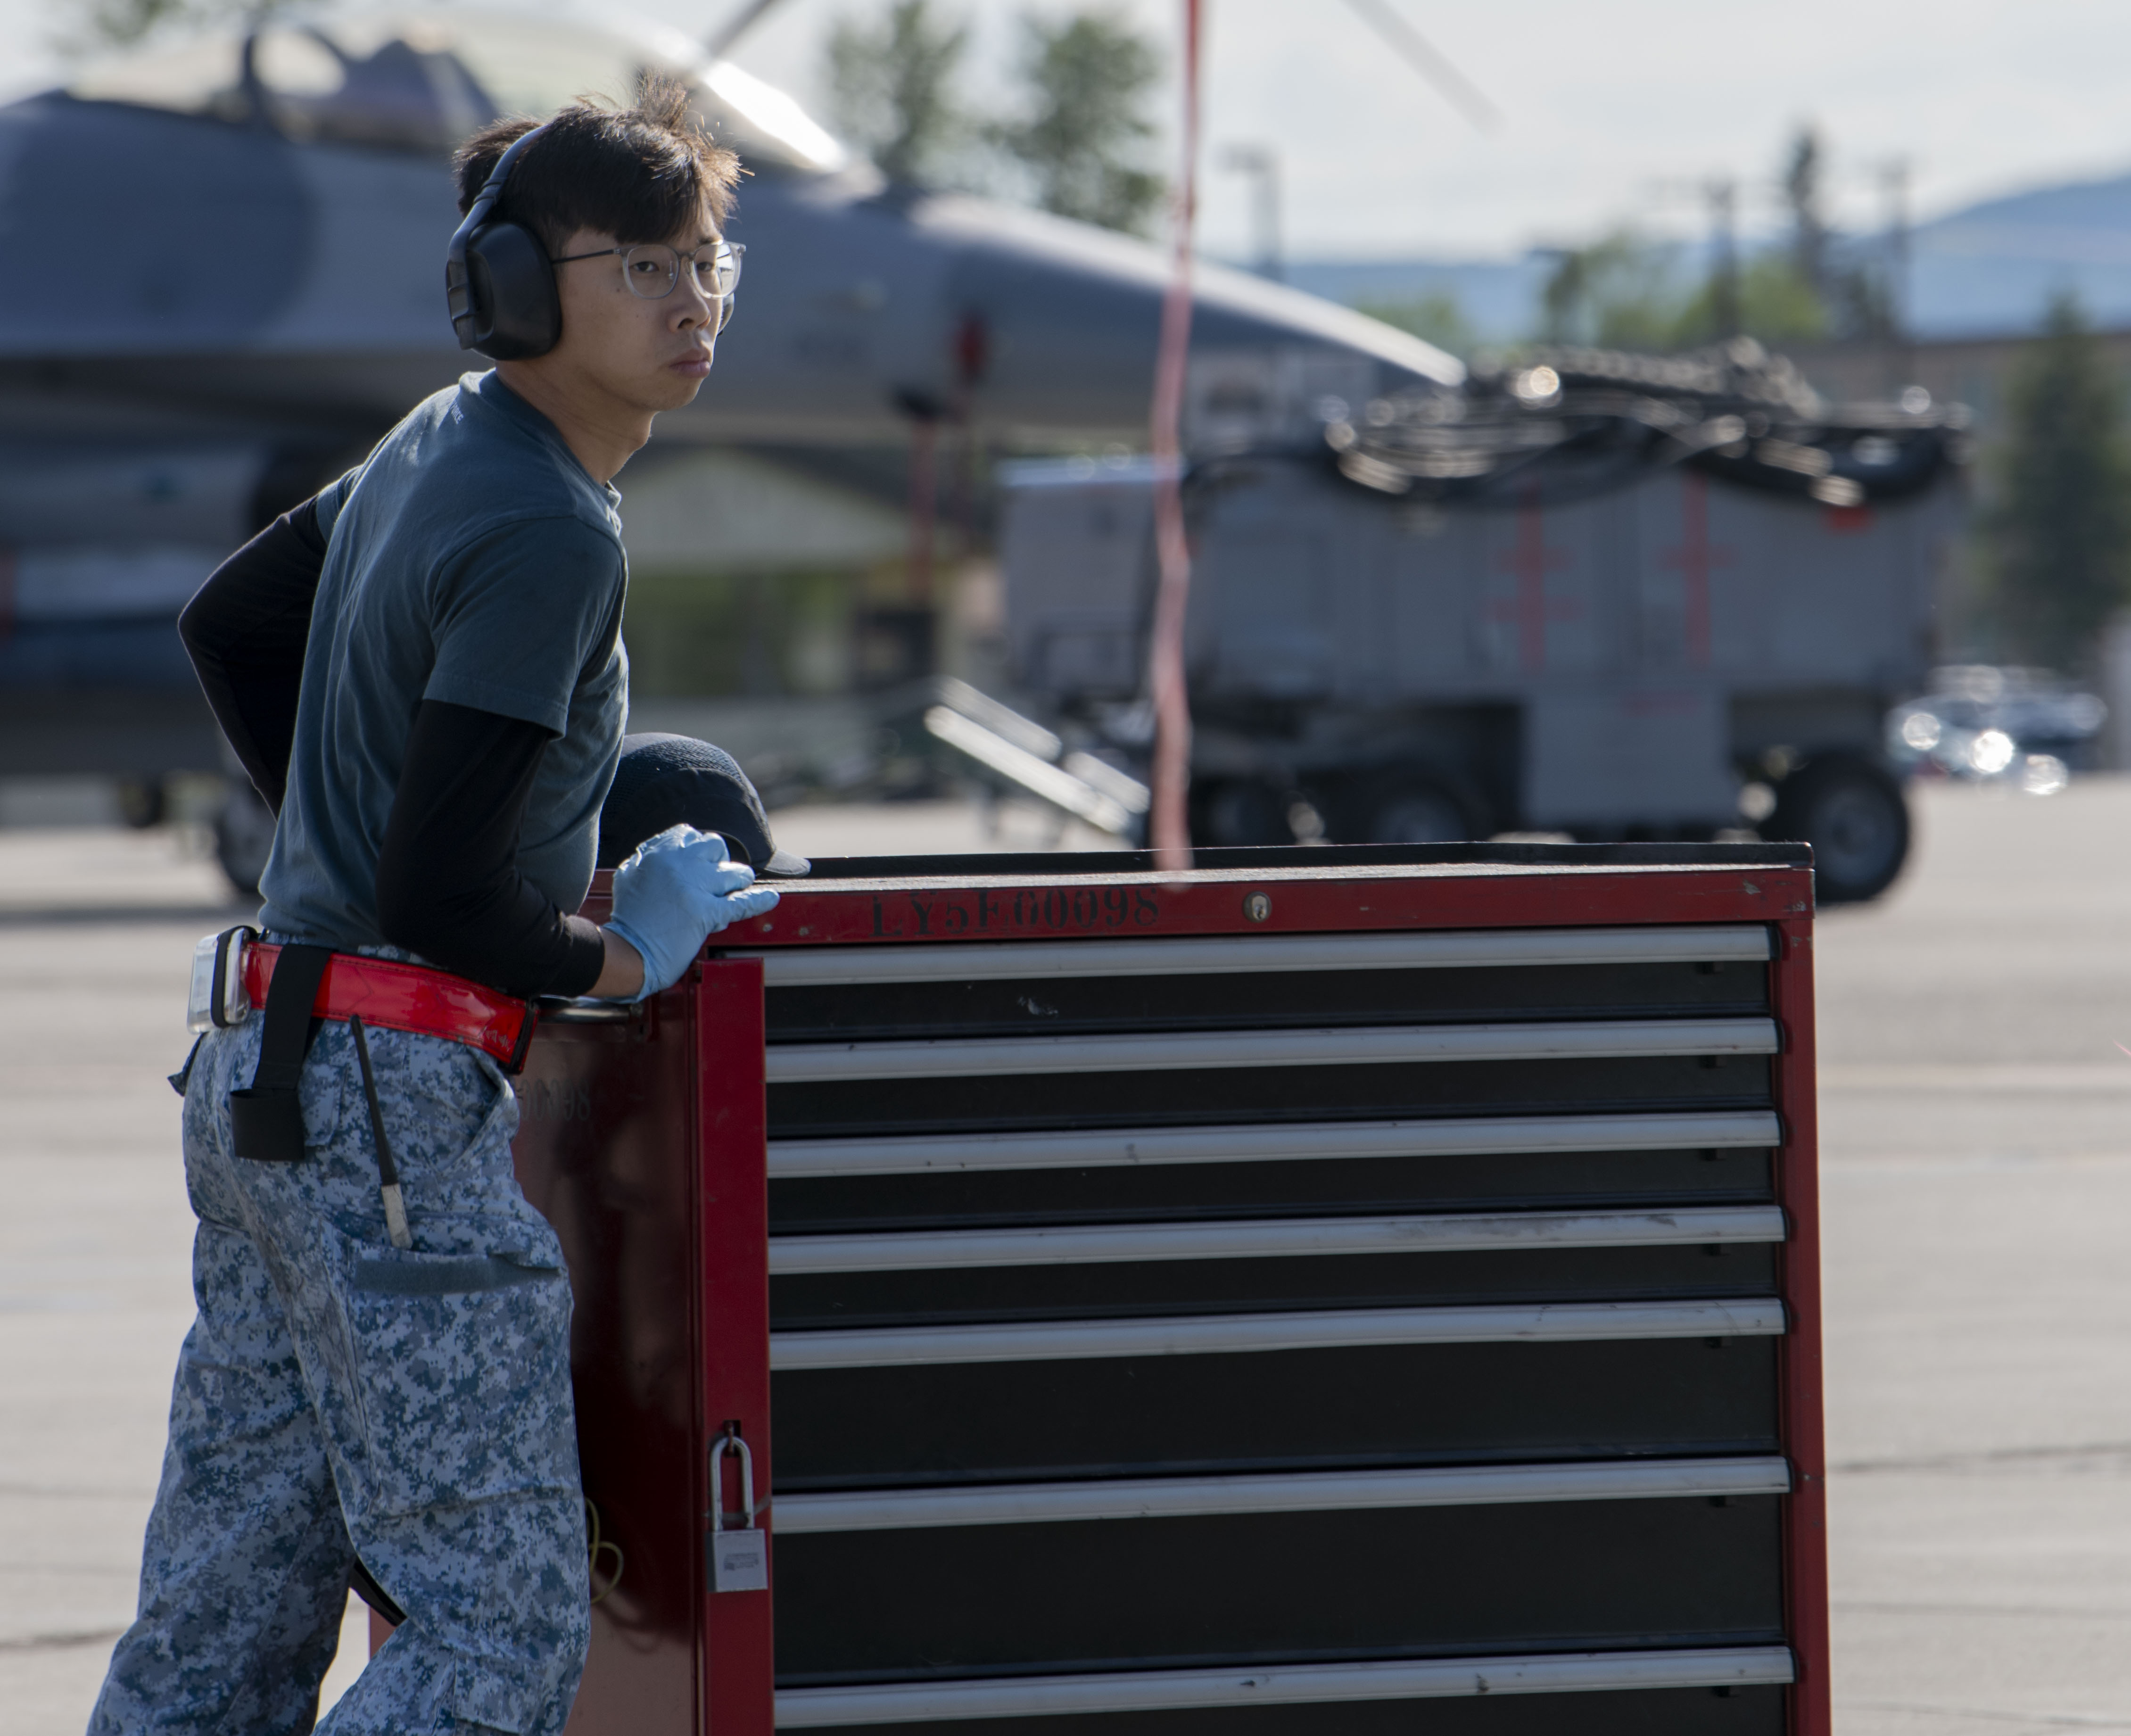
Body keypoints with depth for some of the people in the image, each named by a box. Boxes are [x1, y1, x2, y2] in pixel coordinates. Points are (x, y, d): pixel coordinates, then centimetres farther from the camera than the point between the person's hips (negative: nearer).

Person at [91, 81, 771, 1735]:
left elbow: (228, 623, 30)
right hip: (400, 1109, -10)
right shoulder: (550, 531, -16)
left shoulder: (438, 446, 13)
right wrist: (623, 955, -3)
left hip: (257, 1079, 10)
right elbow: (440, 897, -20)